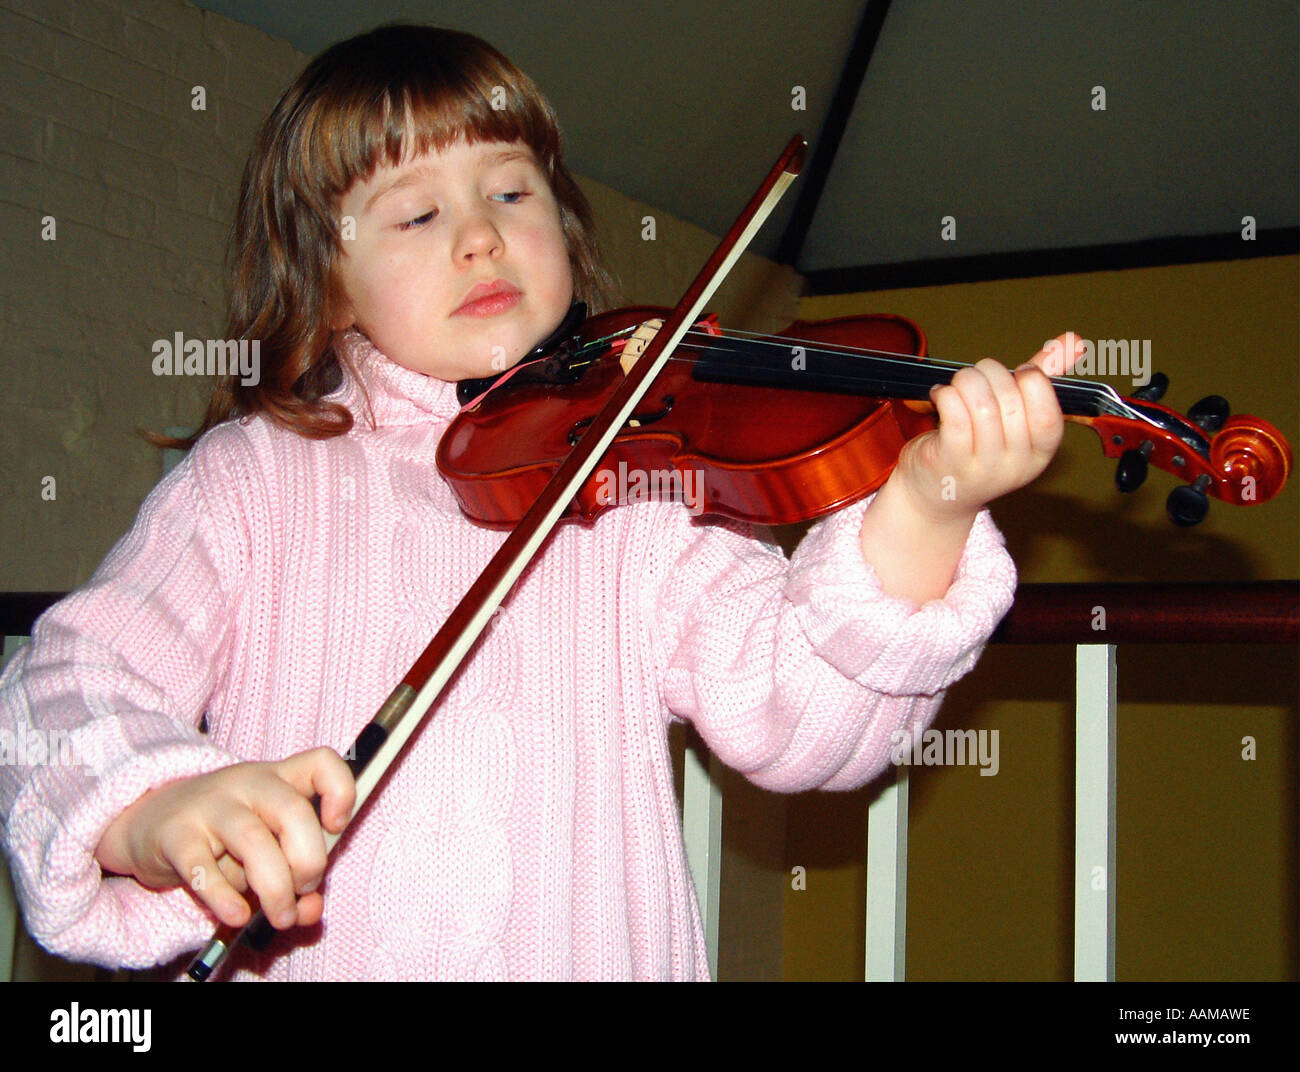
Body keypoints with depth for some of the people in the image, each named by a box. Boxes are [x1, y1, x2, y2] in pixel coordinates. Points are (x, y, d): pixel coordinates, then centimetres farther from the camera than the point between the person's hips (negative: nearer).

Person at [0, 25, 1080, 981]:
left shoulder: (640, 488, 7)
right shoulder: (251, 478, 8)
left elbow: (792, 716, -3)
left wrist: (928, 512, -18)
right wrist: (157, 809, -20)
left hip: (590, 950, 0)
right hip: (299, 958, 0)